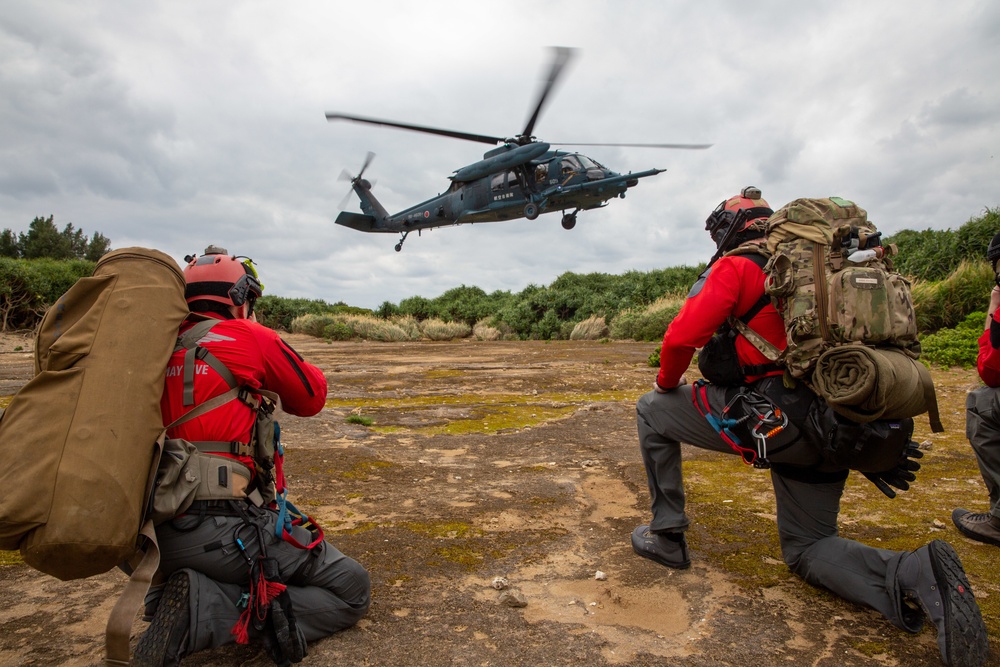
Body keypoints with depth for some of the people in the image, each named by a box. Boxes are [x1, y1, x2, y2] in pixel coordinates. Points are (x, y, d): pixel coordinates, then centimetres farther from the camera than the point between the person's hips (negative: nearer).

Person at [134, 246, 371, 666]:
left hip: (160, 533, 8)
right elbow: (312, 398, 6)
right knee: (352, 589, 5)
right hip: (227, 532, -7)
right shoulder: (247, 337, -7)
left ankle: (202, 601, 0)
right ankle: (204, 615, -10)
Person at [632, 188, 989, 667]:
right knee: (805, 549, 21)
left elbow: (682, 337, -13)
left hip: (771, 417, -8)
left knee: (652, 410, 12)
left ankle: (666, 534, 14)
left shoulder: (736, 266, -4)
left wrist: (668, 381, 7)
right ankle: (911, 573, -6)